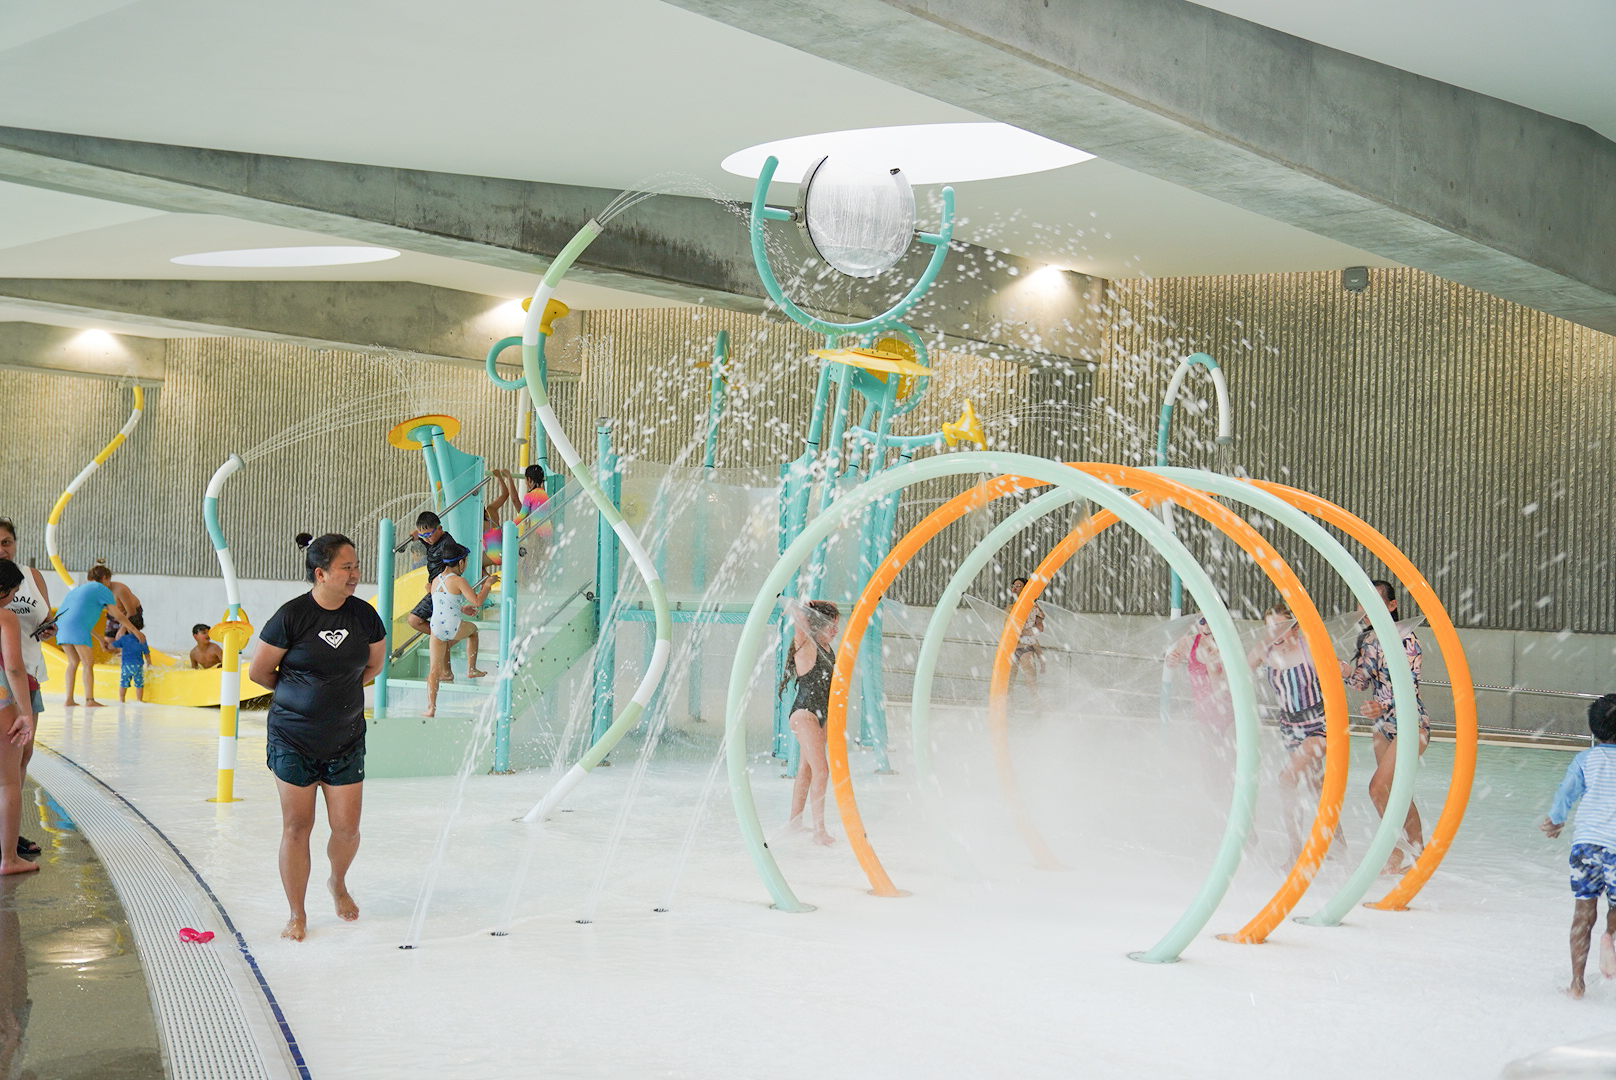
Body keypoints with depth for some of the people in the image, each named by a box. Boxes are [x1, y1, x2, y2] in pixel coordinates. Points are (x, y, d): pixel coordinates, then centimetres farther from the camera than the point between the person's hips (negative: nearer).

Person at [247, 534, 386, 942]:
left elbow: (373, 665, 16)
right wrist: (297, 694, 10)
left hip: (346, 740, 3)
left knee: (346, 828, 3)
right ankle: (297, 914, 19)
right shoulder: (291, 616, -13)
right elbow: (258, 672, -2)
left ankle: (338, 882, 35)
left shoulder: (365, 616, -2)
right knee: (296, 827, 3)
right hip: (292, 740, -3)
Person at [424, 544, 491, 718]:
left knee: (434, 669, 9)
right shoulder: (458, 581, -8)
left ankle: (431, 708, 0)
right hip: (454, 628, -4)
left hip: (436, 629, 4)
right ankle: (471, 669, 36)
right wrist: (487, 585, 1)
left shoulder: (436, 581, 12)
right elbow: (477, 601, -14)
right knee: (473, 629, 32)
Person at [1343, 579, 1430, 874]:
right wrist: (1346, 672, -15)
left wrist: (1383, 706, -39)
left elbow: (1410, 687, -22)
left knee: (1379, 787, -17)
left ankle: (1402, 851, -2)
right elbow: (1361, 682, 6)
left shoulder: (1404, 638, -17)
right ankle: (1419, 852, 25)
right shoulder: (1367, 639, 6)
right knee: (1396, 792, 12)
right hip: (1383, 726, 8)